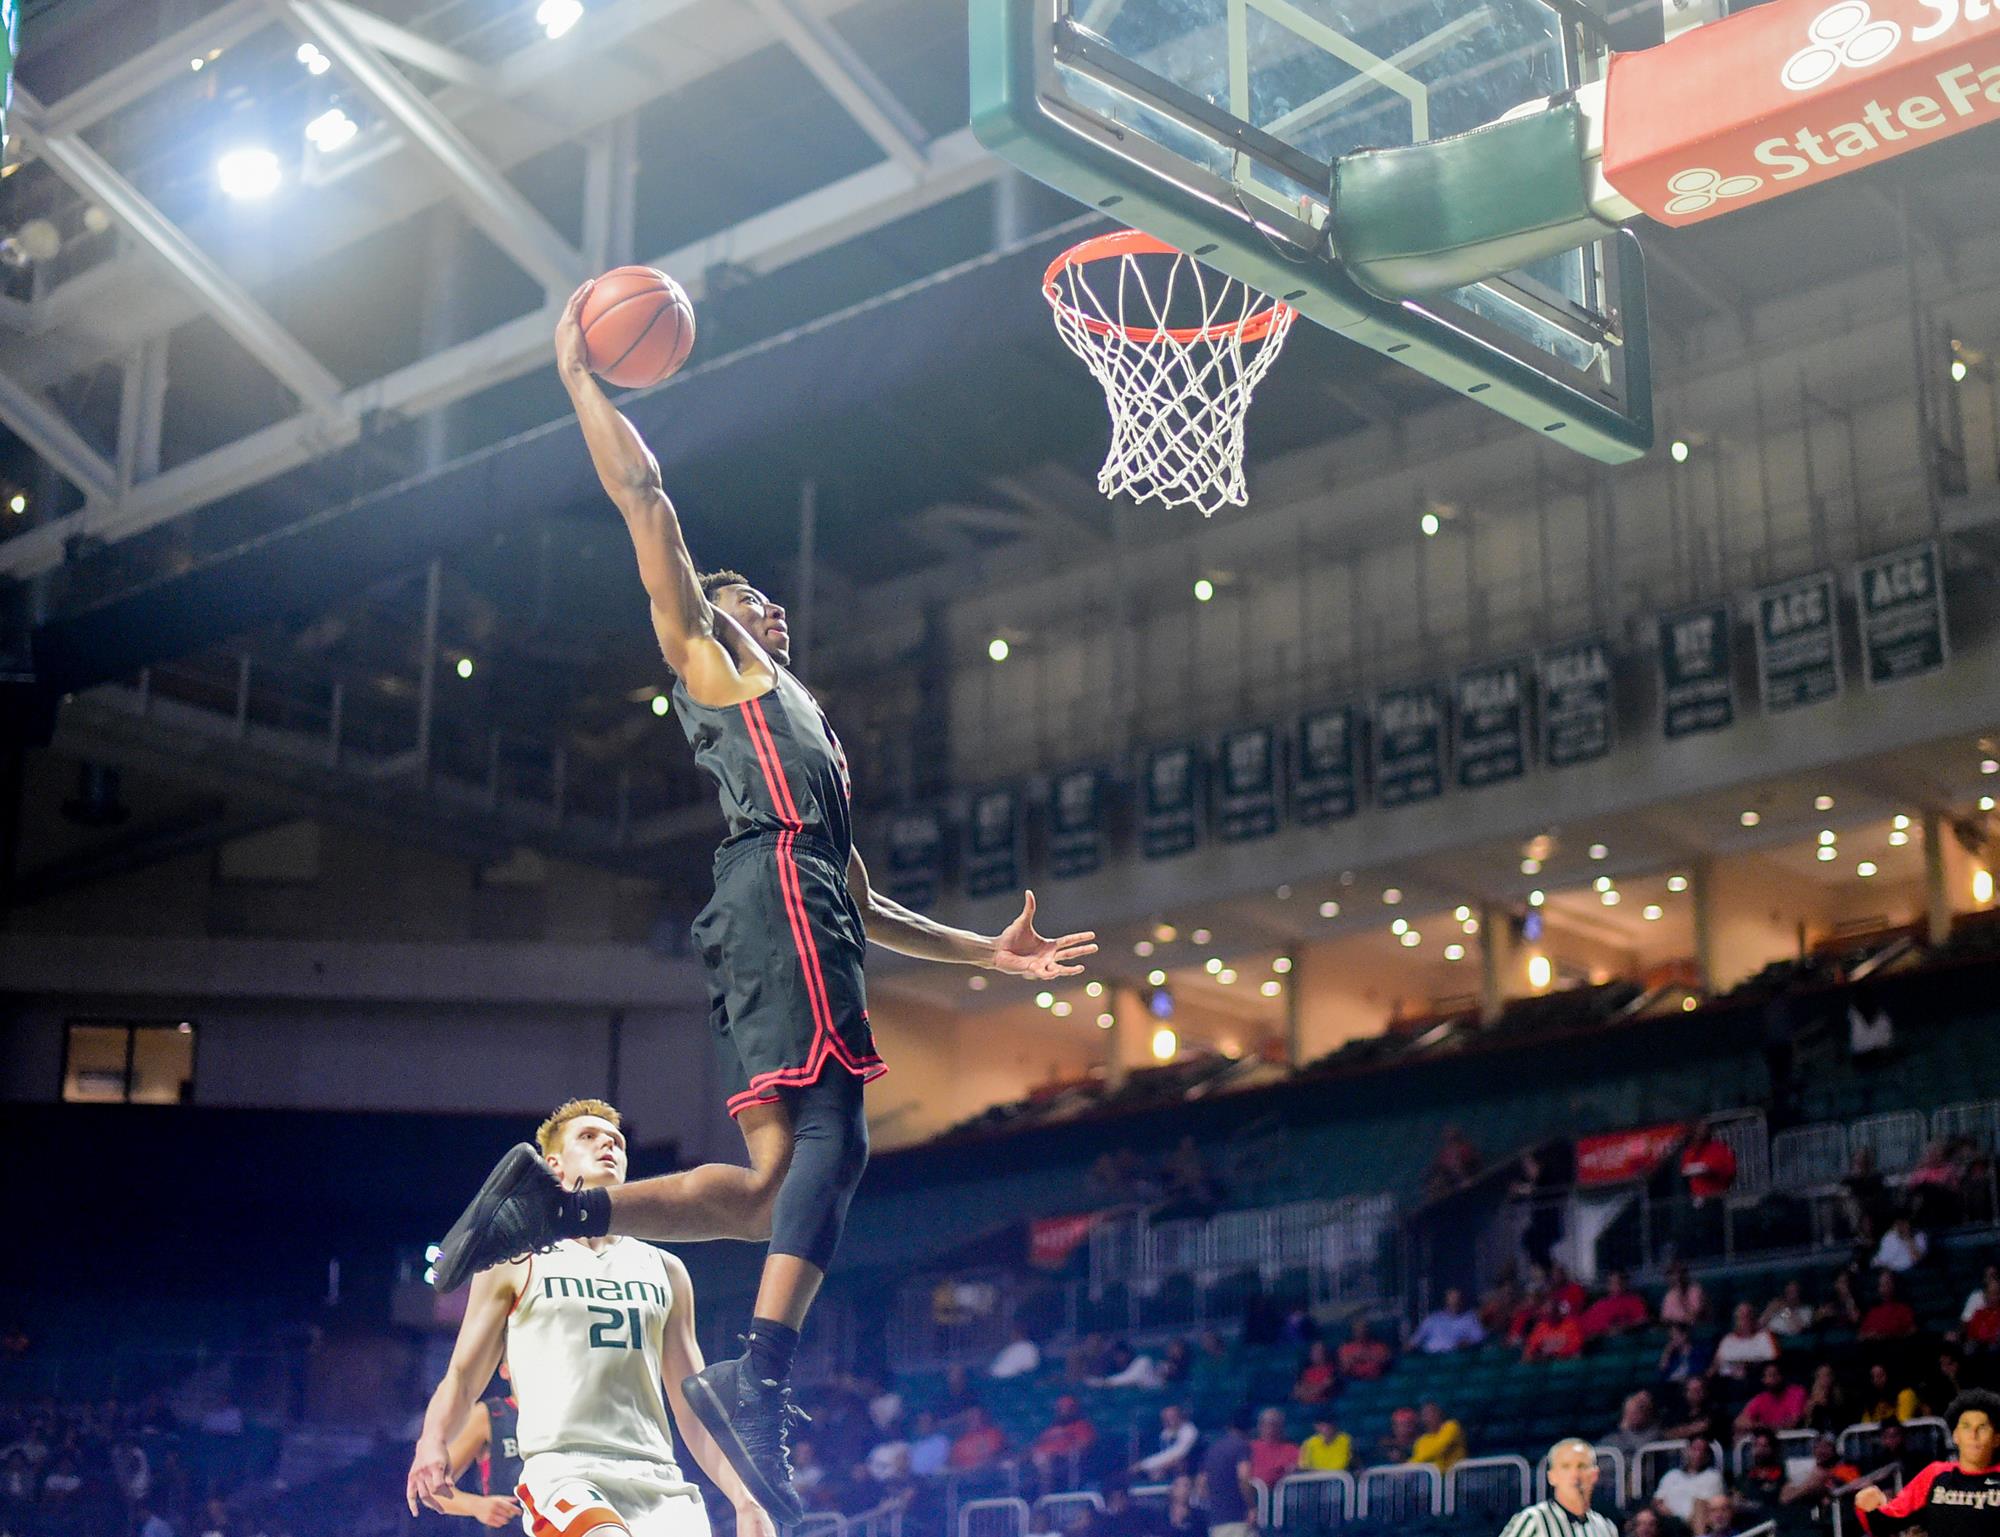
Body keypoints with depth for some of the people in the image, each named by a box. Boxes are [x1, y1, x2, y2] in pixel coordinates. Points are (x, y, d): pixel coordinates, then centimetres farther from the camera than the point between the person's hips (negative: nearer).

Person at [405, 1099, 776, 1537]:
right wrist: (433, 1441, -15)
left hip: (659, 1481, 5)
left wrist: (745, 1501, 10)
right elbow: (463, 1375, 6)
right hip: (562, 1474, -5)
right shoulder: (516, 1261, 10)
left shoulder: (665, 1271, 21)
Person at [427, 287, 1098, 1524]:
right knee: (828, 1137, -24)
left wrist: (988, 953, 31)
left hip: (811, 909, 8)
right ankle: (763, 1380, -34)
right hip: (773, 889, -8)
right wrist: (581, 376, 13)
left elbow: (862, 902, 35)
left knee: (782, 1190, -4)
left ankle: (555, 1204, -7)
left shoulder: (812, 725, 39)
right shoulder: (703, 649, 19)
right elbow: (644, 497, 10)